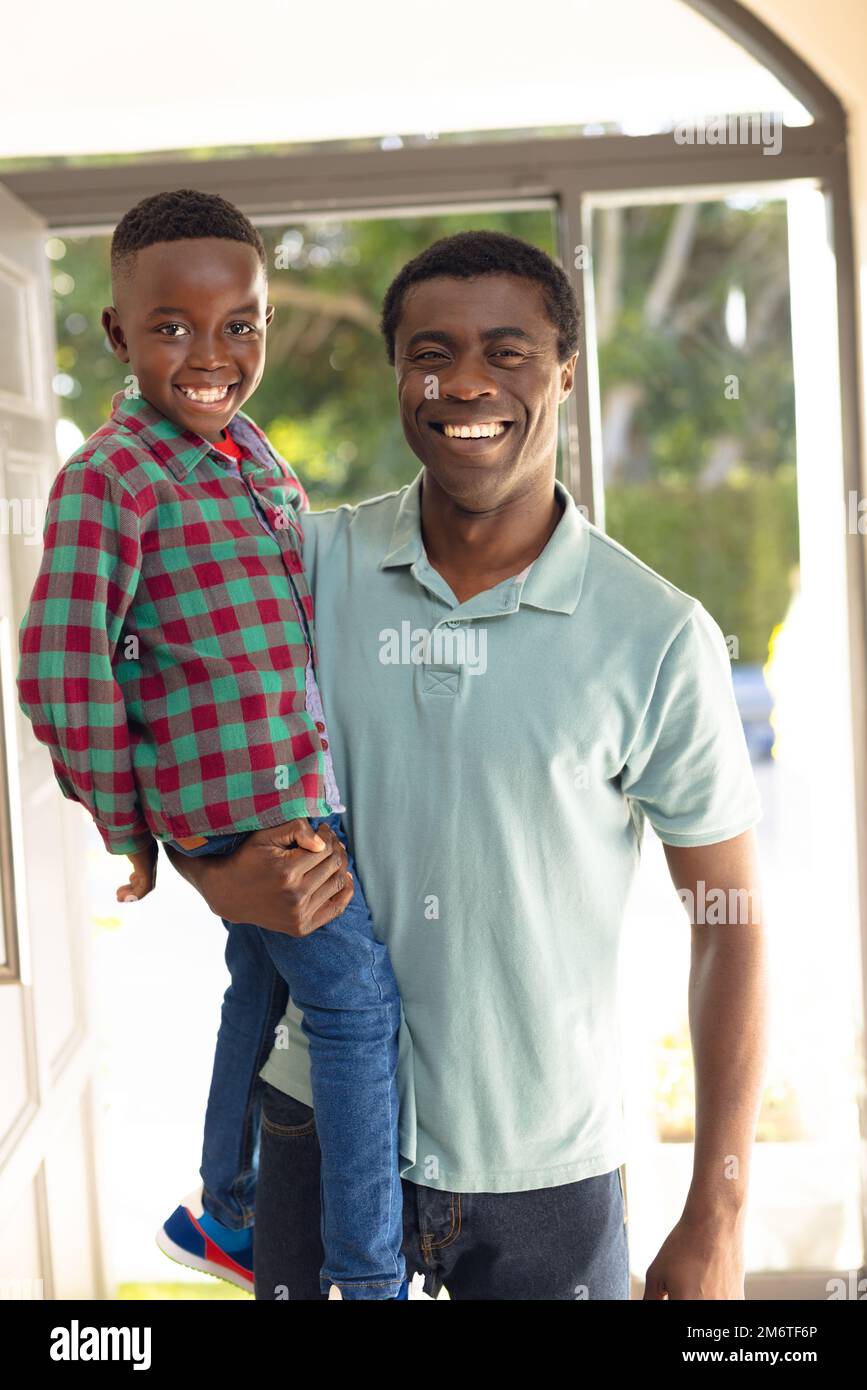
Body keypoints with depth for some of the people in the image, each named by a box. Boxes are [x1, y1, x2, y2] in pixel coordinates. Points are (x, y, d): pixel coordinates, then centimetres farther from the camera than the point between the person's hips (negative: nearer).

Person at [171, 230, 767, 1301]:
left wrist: (716, 1219, -7)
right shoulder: (317, 563, -5)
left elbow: (729, 922, -6)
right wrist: (213, 860, -14)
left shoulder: (660, 638, -12)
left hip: (544, 1171, -2)